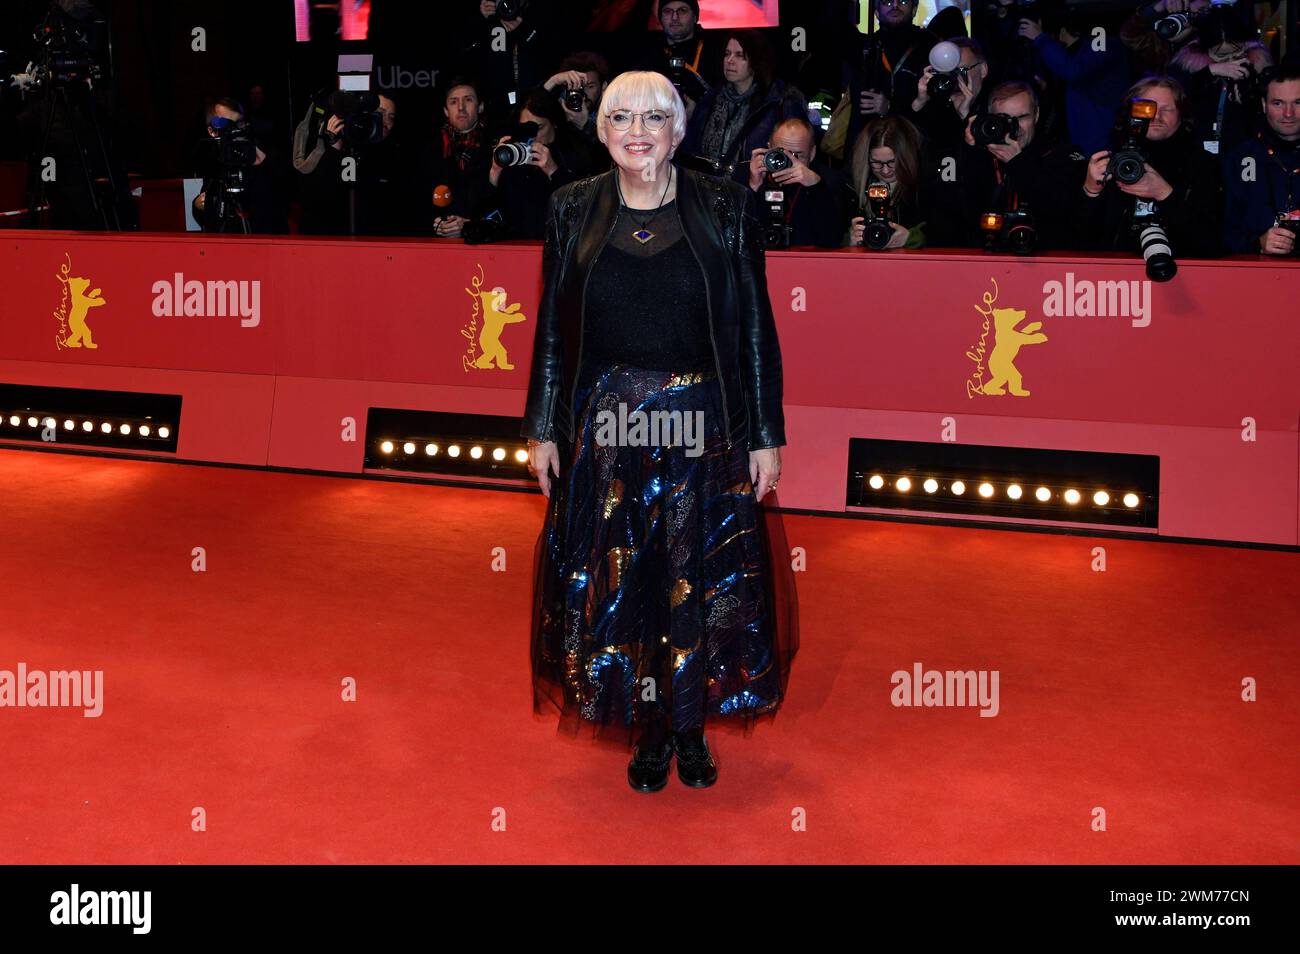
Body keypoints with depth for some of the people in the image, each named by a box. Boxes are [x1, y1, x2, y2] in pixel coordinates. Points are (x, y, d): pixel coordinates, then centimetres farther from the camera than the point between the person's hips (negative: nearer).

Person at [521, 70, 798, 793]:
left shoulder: (725, 208, -1)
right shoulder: (574, 211, 4)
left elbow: (757, 327, -1)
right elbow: (552, 329, 7)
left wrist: (766, 435, -4)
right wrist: (543, 429, 4)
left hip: (703, 428, -1)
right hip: (606, 428, 2)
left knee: (702, 579, 6)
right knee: (616, 581, 6)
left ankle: (692, 725, 27)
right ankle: (649, 728, 25)